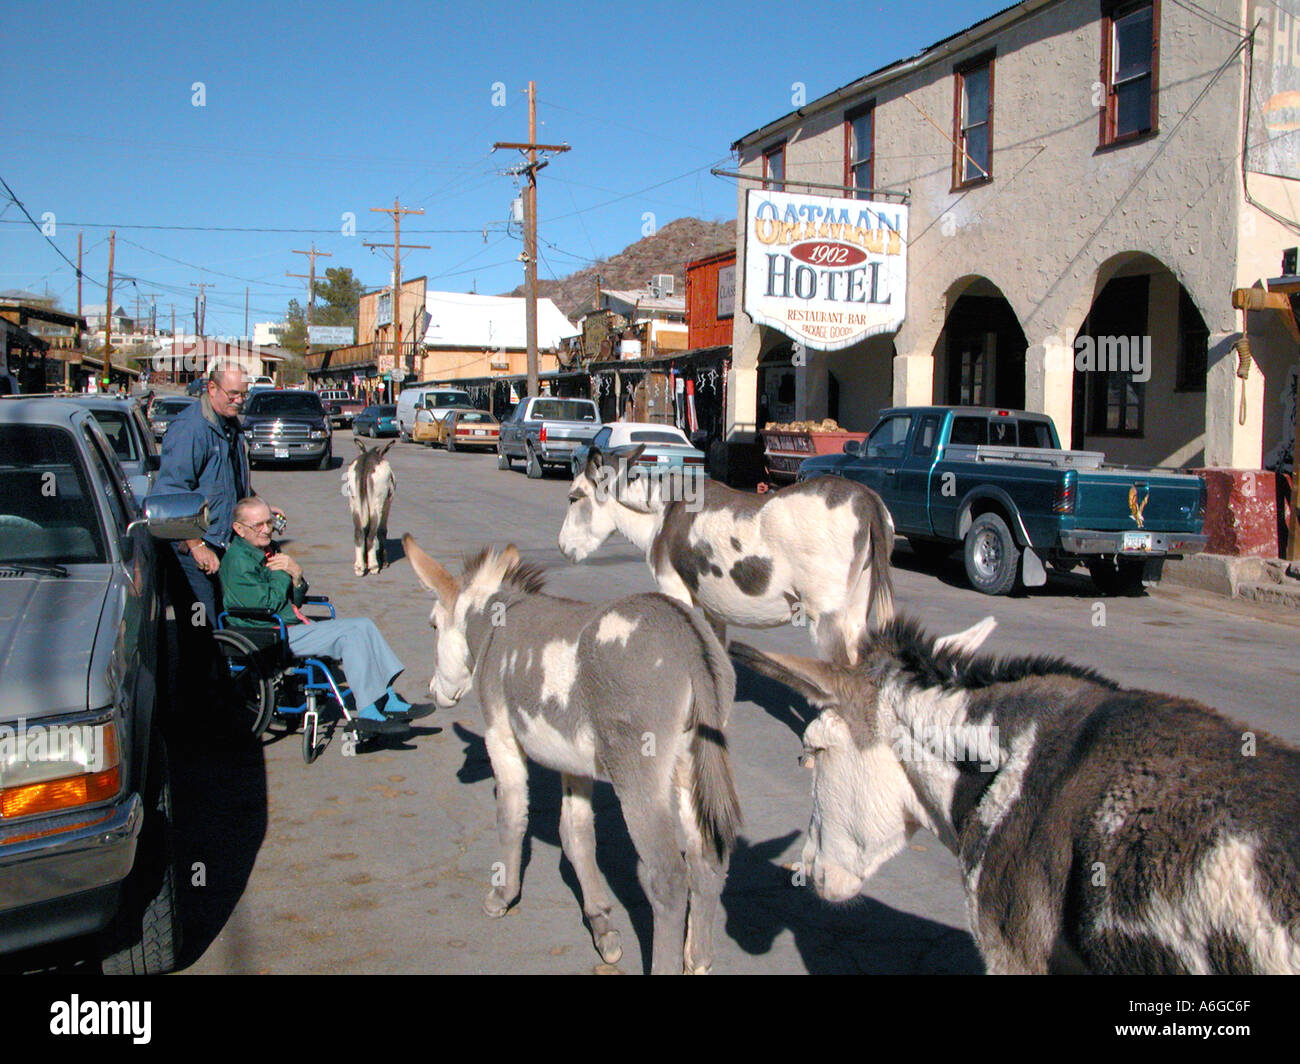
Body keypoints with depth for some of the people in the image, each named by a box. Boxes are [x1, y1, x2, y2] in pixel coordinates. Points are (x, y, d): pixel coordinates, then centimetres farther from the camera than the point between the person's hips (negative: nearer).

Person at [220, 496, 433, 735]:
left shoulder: (268, 550, 16)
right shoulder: (238, 561, -12)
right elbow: (267, 604, -20)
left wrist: (296, 575, -5)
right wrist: (282, 573, -7)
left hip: (295, 627, 9)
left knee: (363, 626, -4)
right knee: (350, 633, -22)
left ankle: (390, 703, -7)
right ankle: (368, 715, -24)